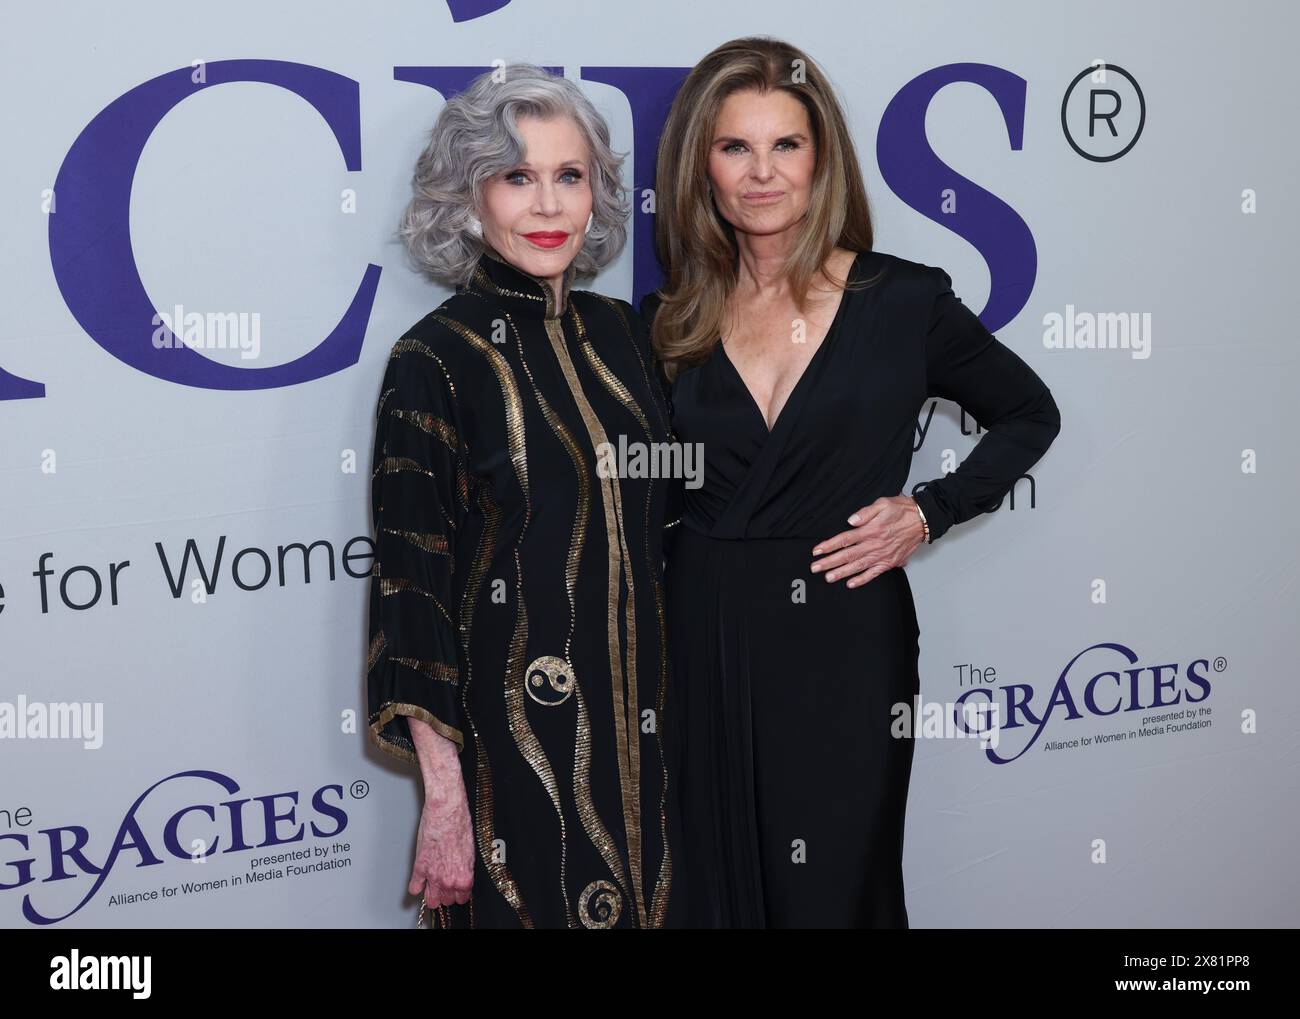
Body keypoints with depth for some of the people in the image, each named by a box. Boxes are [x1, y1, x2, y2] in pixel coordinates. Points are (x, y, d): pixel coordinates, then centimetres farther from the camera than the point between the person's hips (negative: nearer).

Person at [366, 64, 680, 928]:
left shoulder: (622, 331, 5)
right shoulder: (434, 359, -11)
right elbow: (412, 578, -13)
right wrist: (443, 791, -15)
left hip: (641, 717, 5)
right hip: (514, 731, -5)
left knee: (649, 903, 16)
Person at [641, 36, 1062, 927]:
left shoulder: (904, 302, -3)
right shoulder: (673, 321, 3)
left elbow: (1029, 415, 10)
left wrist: (930, 511, -3)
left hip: (846, 649, -2)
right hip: (703, 647, 2)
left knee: (834, 892, 8)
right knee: (714, 890, 13)